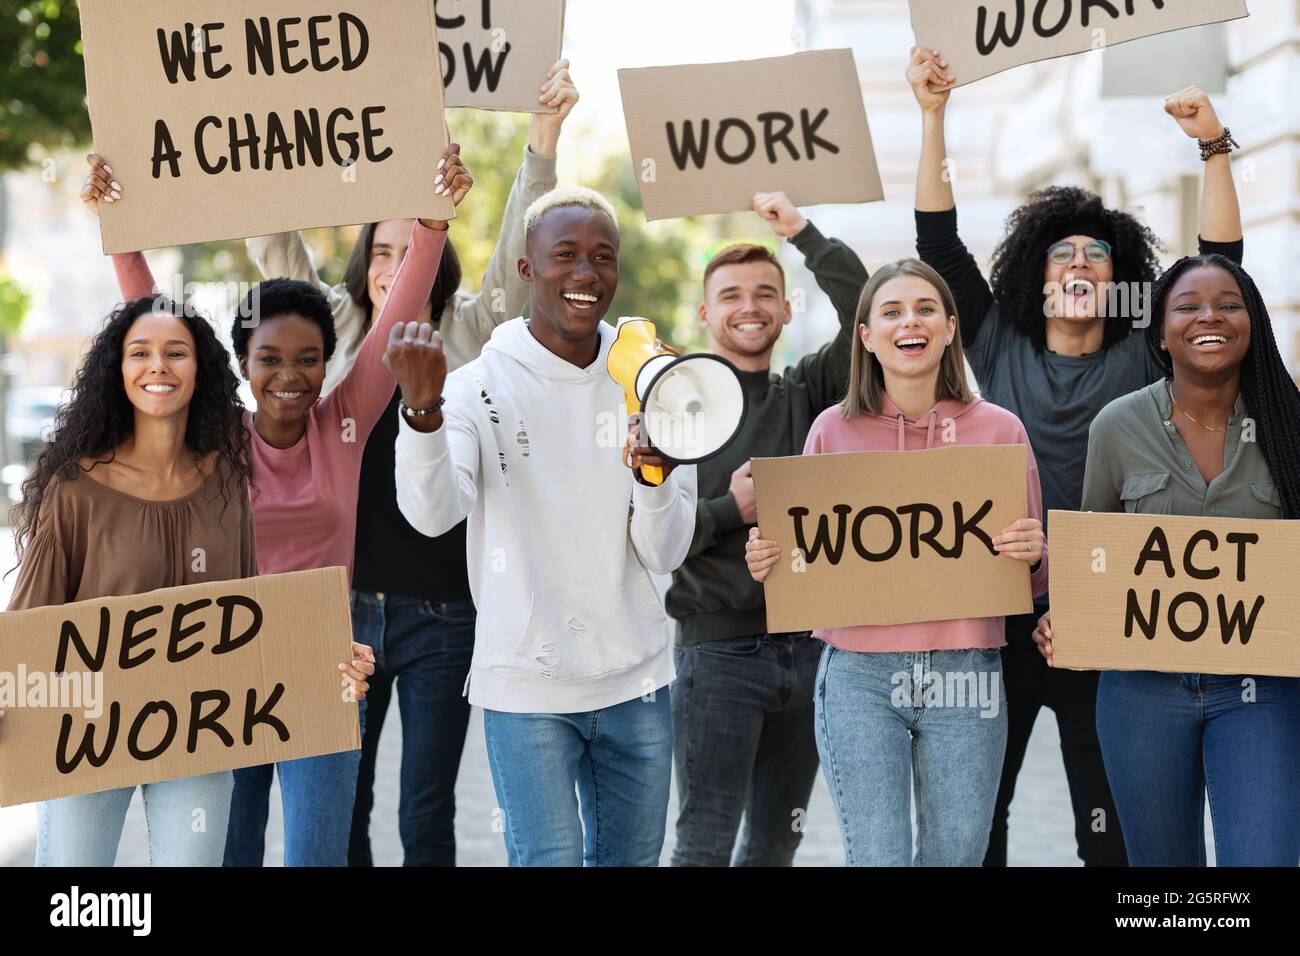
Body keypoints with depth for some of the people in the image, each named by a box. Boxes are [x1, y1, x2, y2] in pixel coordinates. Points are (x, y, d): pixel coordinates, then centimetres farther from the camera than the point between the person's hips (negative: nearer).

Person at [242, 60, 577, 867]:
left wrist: (545, 140, -16)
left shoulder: (470, 336, 4)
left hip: (443, 611, -2)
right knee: (339, 809, 9)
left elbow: (518, 253, -5)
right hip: (346, 602, 2)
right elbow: (277, 244, 3)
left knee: (427, 816, 5)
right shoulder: (337, 330, 7)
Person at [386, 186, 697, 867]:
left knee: (633, 859, 15)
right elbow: (433, 513, -24)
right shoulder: (481, 387, -7)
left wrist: (654, 478, -20)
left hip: (635, 682, 4)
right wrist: (423, 410, -41)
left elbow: (666, 555, 0)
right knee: (550, 859, -5)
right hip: (527, 687, -4)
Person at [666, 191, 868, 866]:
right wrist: (731, 510, -15)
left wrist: (802, 233, -6)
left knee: (777, 843, 12)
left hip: (808, 646, 4)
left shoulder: (806, 393, 11)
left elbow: (865, 315, -4)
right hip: (718, 649, -4)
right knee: (706, 846, -4)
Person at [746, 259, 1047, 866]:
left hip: (964, 675, 1)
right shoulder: (833, 430, 4)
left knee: (956, 858, 5)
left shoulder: (998, 429, 4)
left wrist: (1031, 556, -12)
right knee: (877, 858, -5)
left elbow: (1033, 581, 10)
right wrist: (765, 561, -7)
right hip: (858, 676, -1)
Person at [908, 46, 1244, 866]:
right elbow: (939, 240, 5)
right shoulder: (1000, 349, 8)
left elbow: (1218, 267, -4)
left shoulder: (1143, 363, 5)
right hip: (997, 614, 1)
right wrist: (933, 116, -2)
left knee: (1112, 825, 5)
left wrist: (1215, 148, -13)